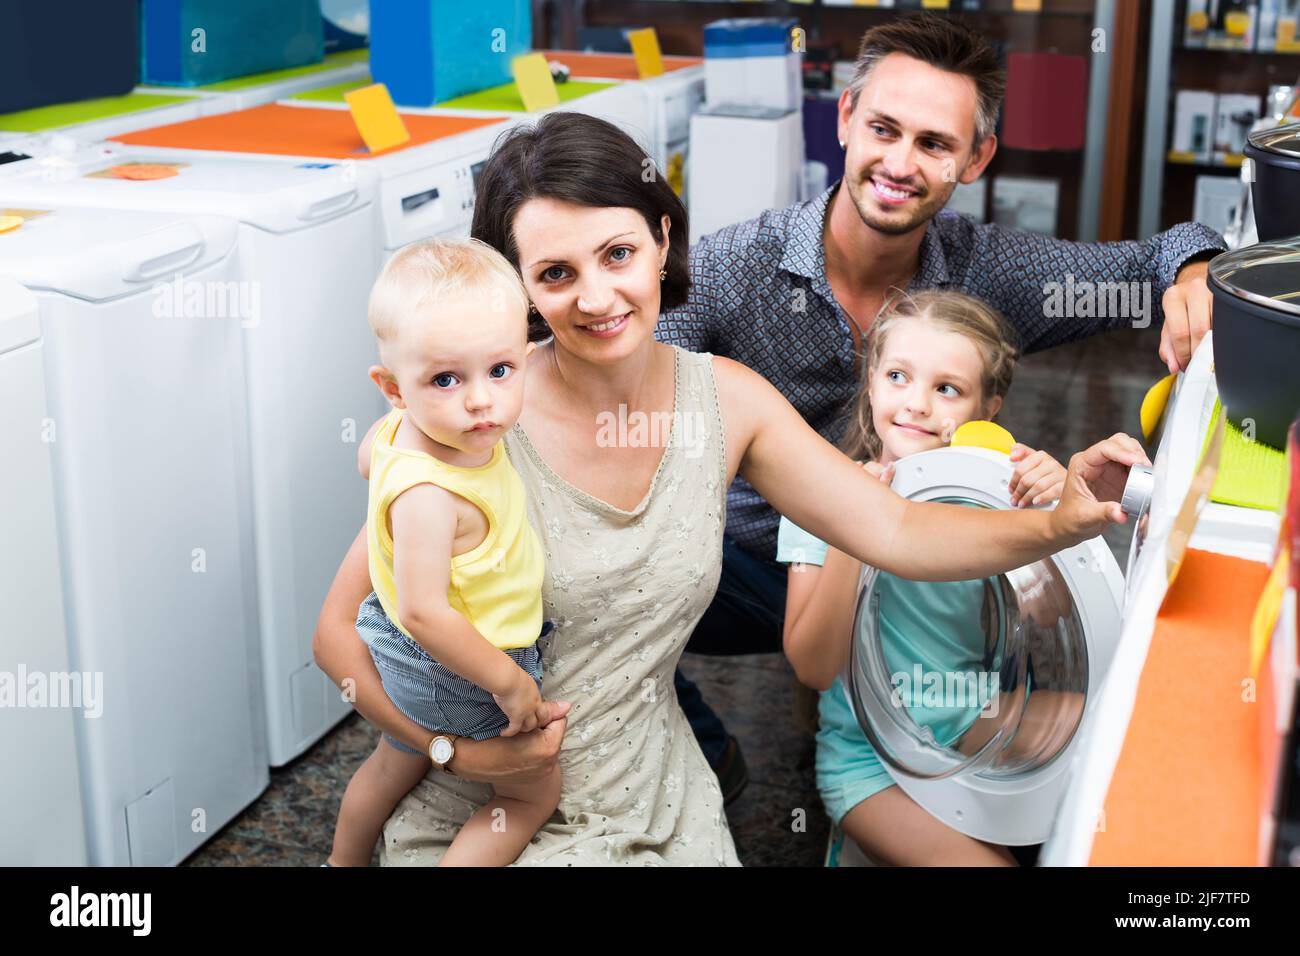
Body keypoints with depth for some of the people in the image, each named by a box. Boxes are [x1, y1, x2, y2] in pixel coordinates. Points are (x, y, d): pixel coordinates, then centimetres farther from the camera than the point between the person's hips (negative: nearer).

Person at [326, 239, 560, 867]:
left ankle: (343, 863, 57)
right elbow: (425, 613, -37)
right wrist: (510, 683, -26)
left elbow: (370, 459, 12)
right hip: (457, 673, -9)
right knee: (536, 793, 13)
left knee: (395, 765, 34)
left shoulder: (400, 431, -12)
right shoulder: (428, 494, -39)